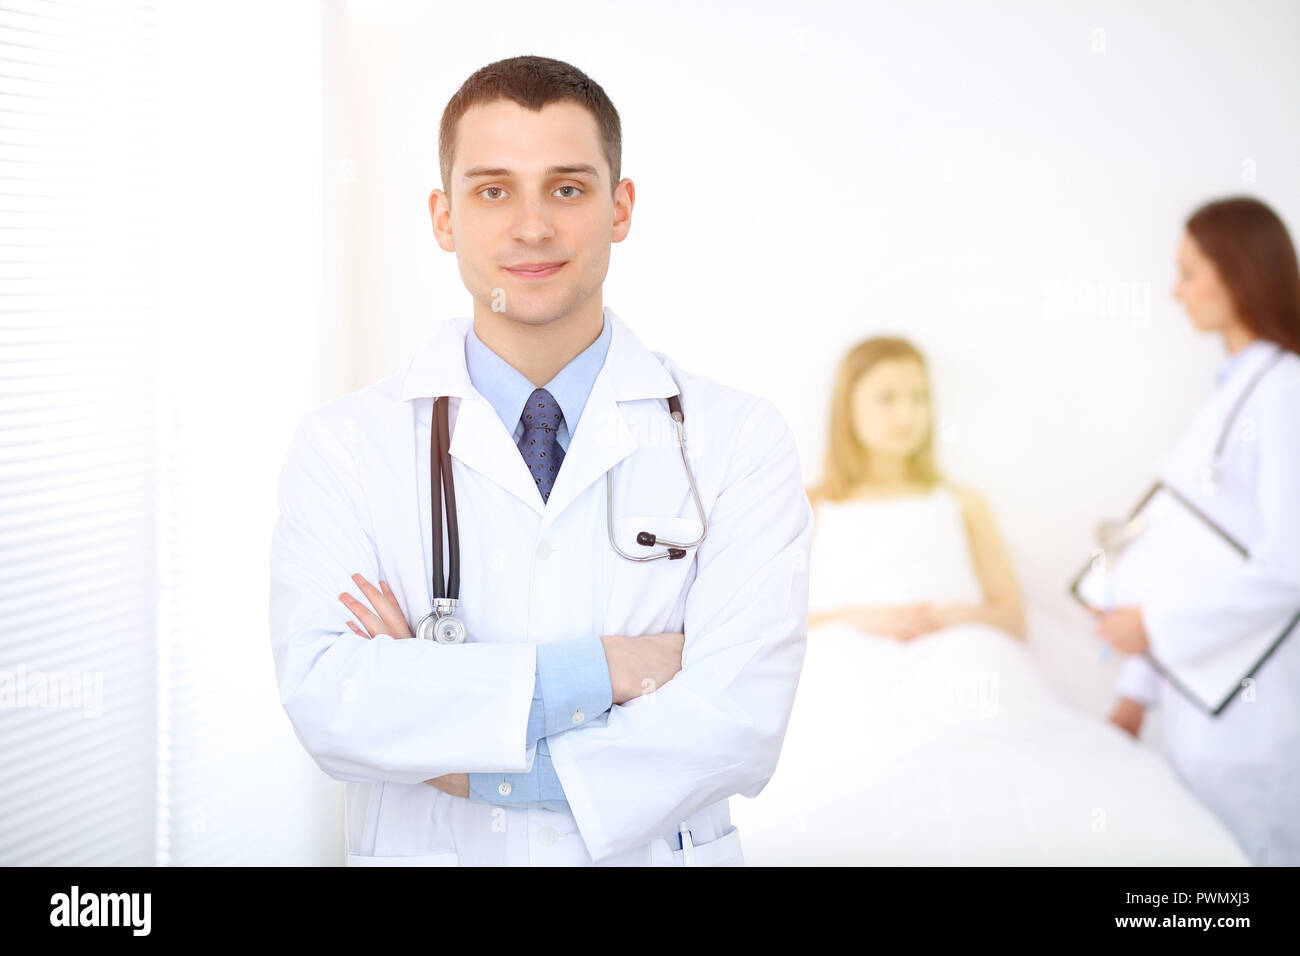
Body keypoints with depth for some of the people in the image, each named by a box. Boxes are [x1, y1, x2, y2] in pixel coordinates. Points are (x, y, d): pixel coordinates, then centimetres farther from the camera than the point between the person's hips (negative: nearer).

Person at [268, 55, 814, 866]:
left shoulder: (741, 439, -9)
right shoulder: (342, 447, -7)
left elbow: (735, 730, -18)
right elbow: (328, 703, -20)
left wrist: (475, 766, -18)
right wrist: (601, 668, -23)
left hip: (659, 854, 0)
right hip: (422, 854, 0)